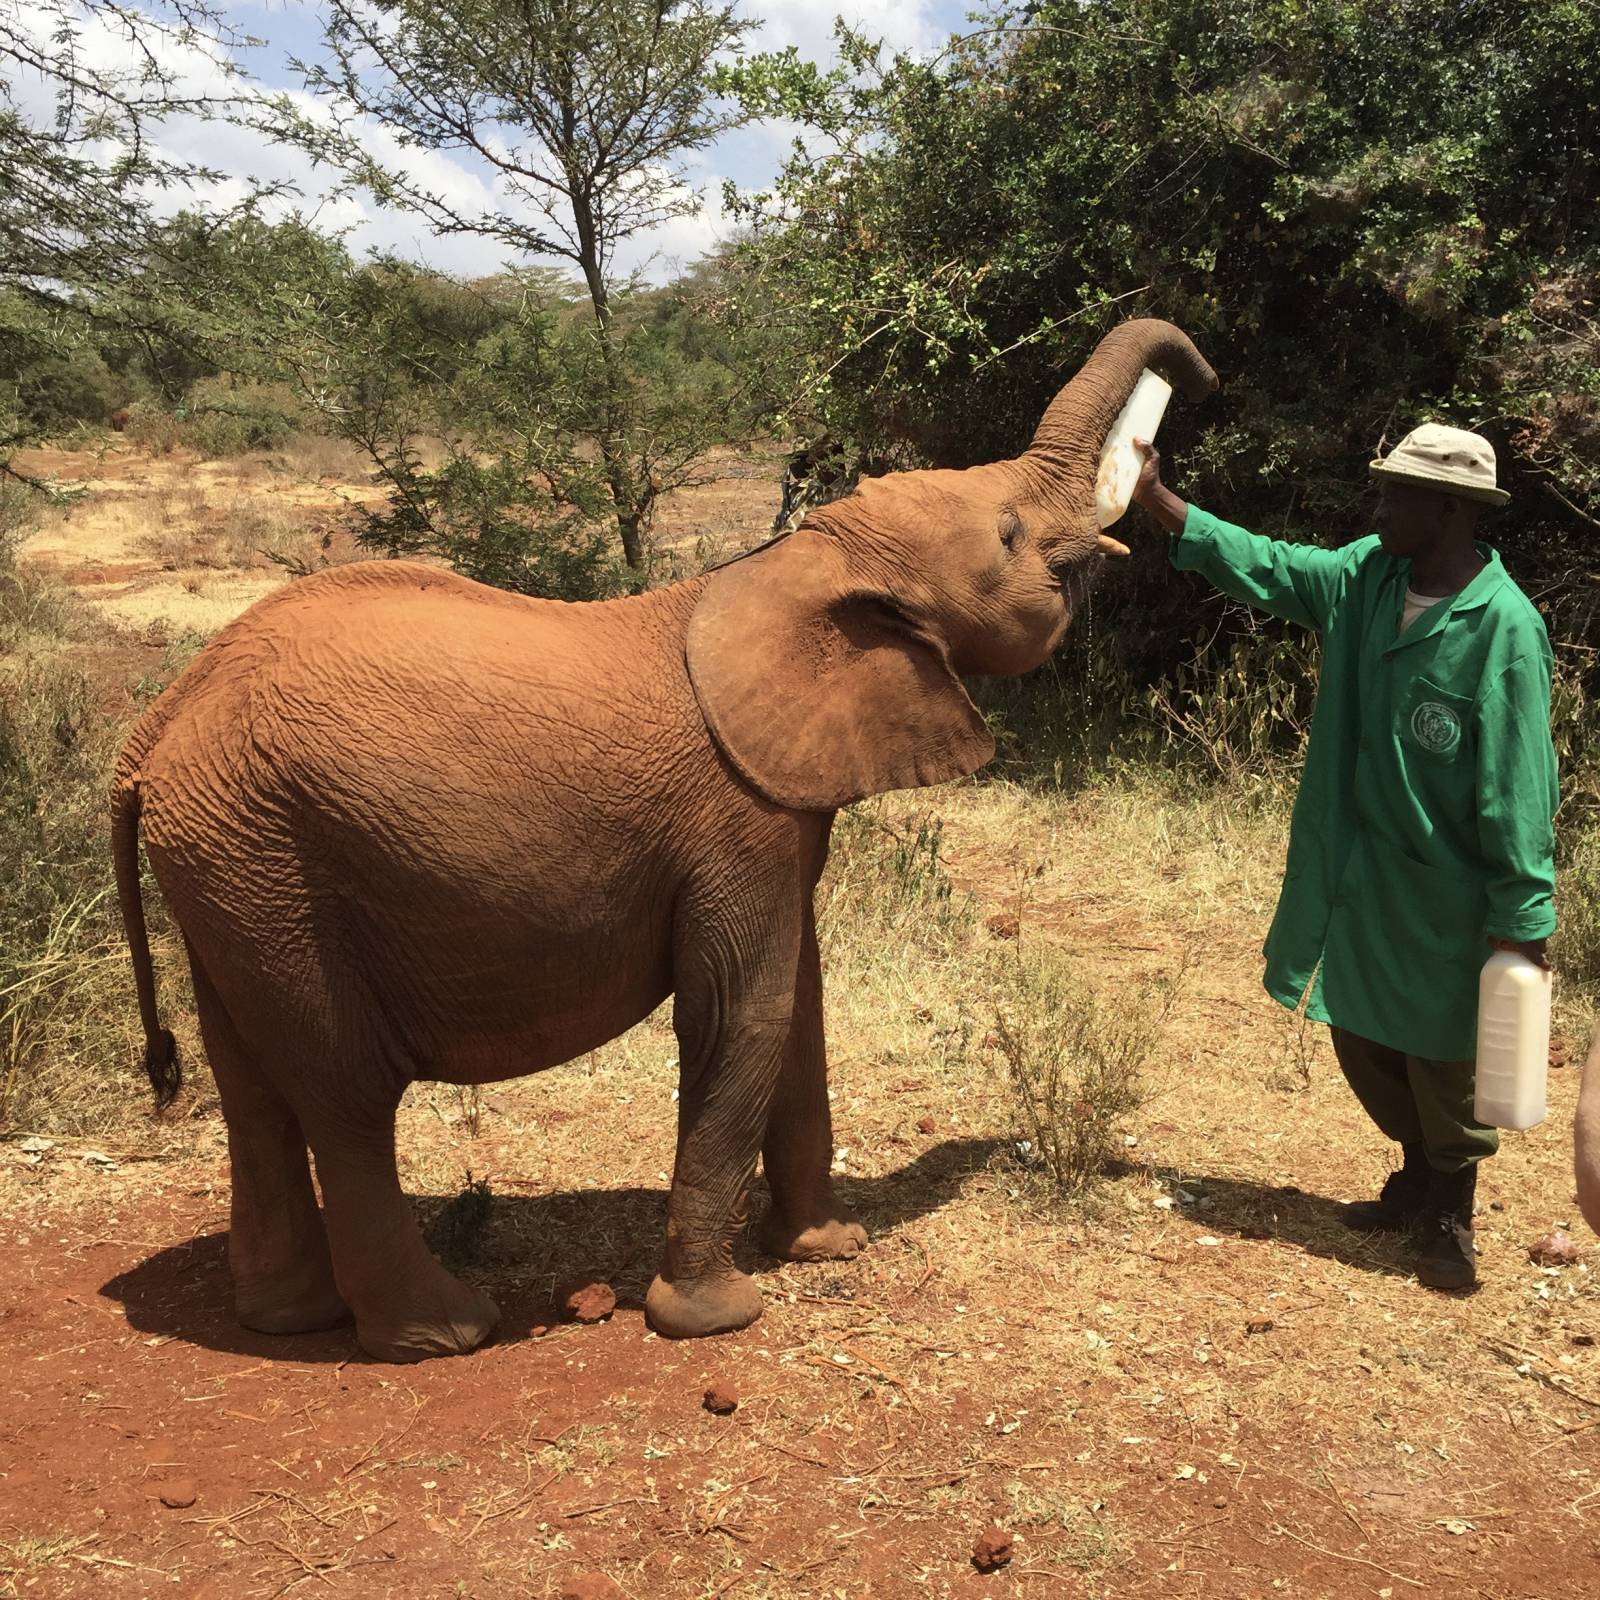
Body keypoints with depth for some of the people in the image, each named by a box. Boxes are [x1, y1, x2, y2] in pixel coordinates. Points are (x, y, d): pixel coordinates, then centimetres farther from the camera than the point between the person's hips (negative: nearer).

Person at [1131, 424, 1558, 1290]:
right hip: (1359, 881, 7)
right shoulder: (1364, 576, -2)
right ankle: (1421, 1178, 43)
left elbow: (1518, 785, -20)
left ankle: (1447, 1217, 33)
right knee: (1363, 1042, 20)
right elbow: (1263, 566, 8)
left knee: (1444, 1064, 10)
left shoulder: (1503, 628, -22)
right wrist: (1157, 500, 2)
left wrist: (1523, 916, -18)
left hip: (1447, 895, -7)